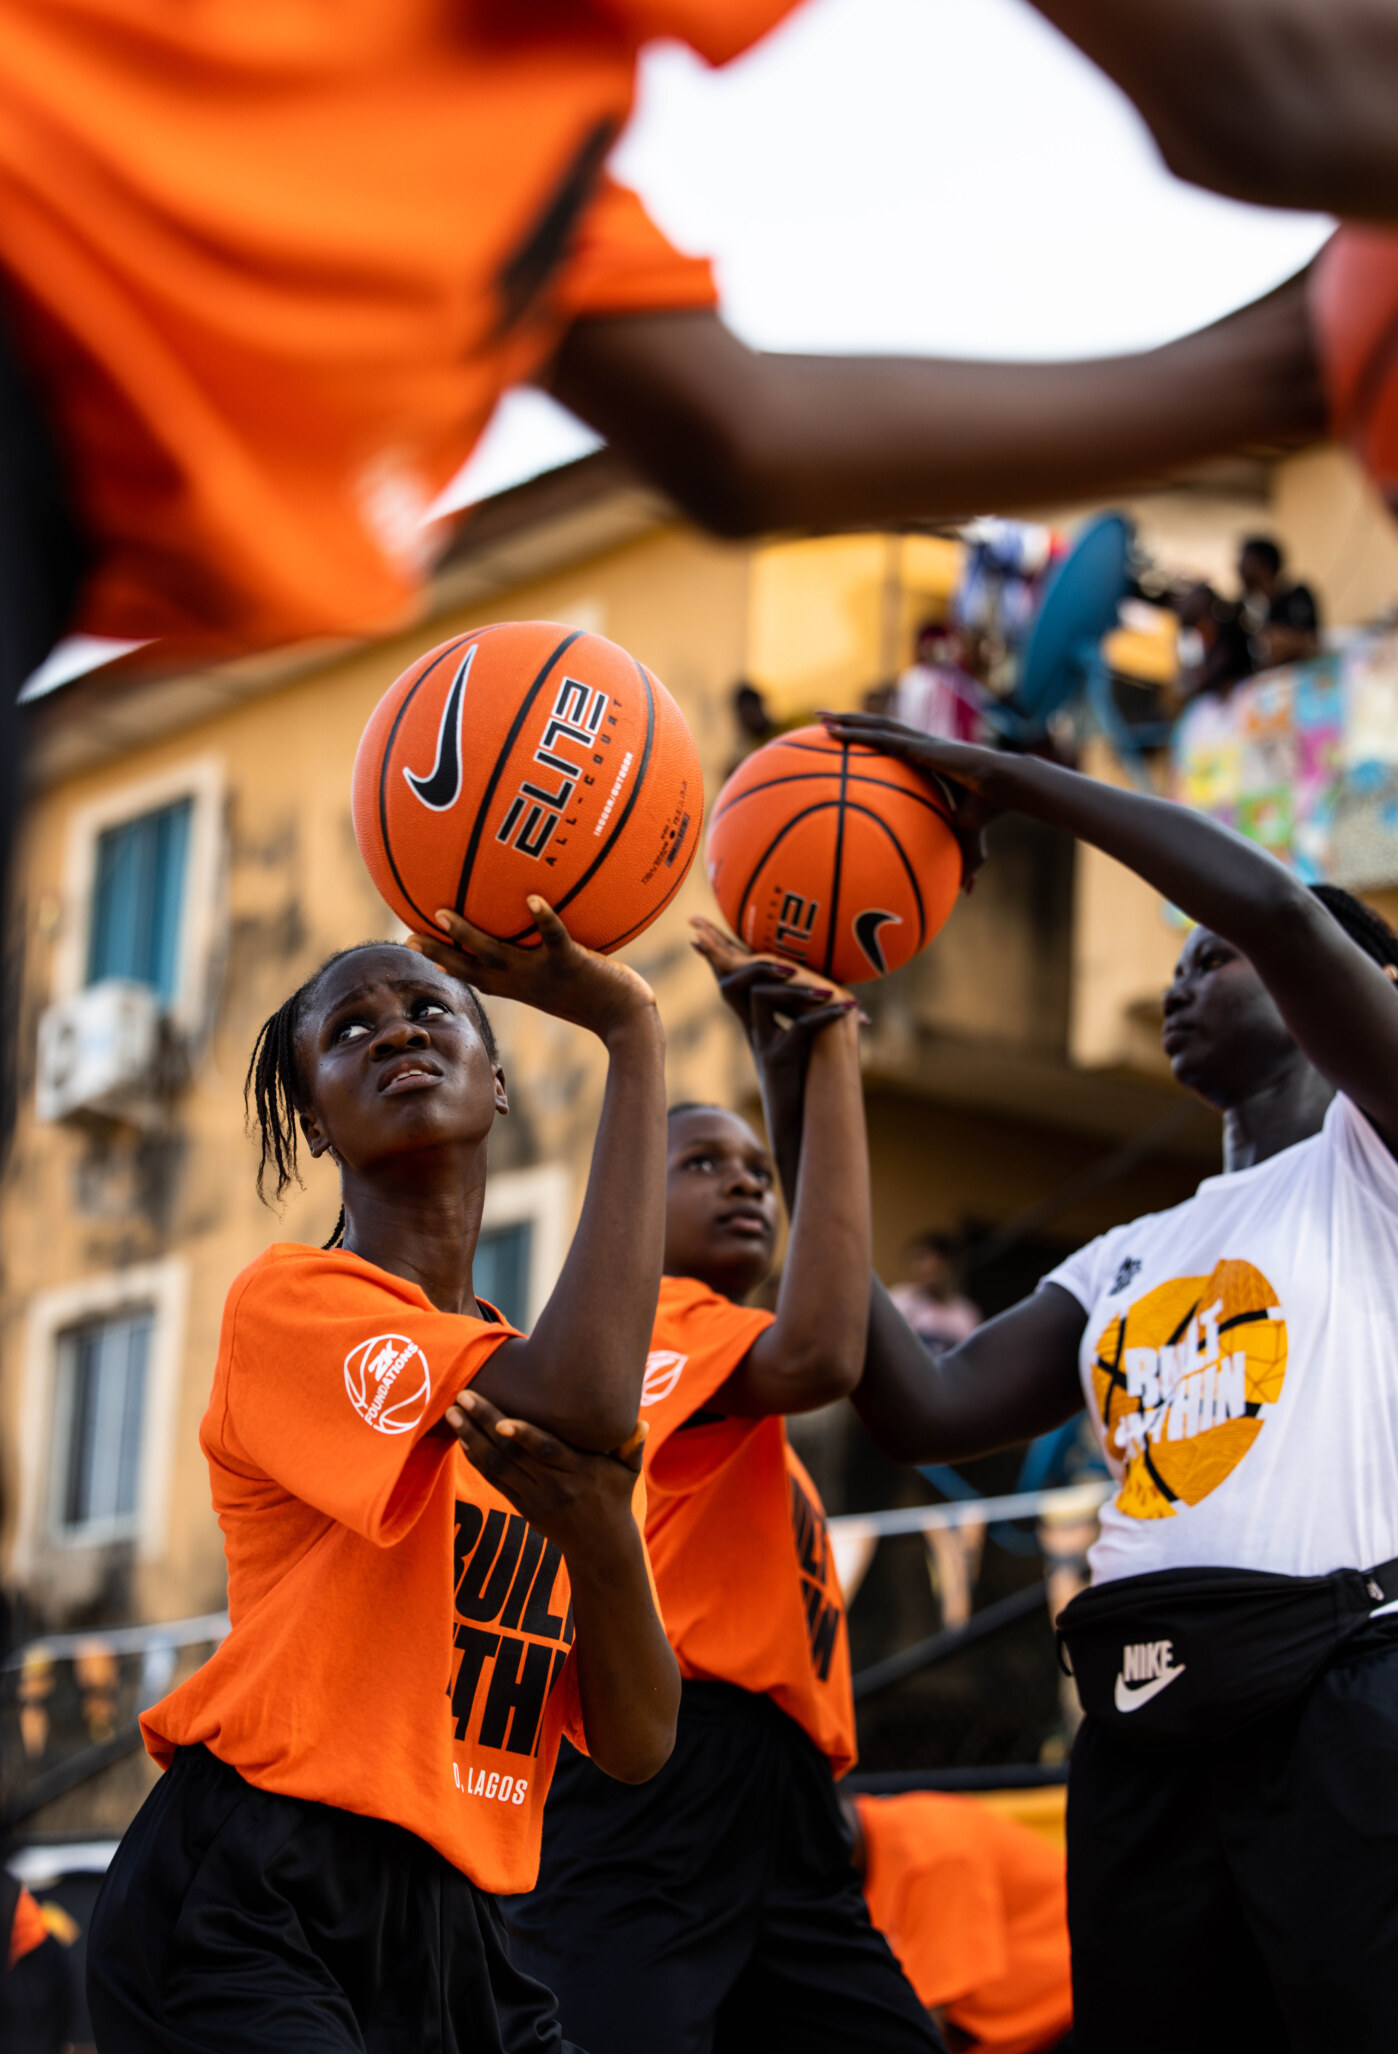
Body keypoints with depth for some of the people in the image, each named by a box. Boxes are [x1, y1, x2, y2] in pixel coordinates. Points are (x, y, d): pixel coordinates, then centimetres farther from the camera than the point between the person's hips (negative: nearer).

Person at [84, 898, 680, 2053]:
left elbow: (636, 1743, 5)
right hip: (255, 1913, -7)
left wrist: (601, 1539, -17)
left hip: (457, 1925, 7)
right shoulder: (291, 1301, -7)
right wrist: (632, 1029, -19)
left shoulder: (532, 1381, 14)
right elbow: (582, 1399, -25)